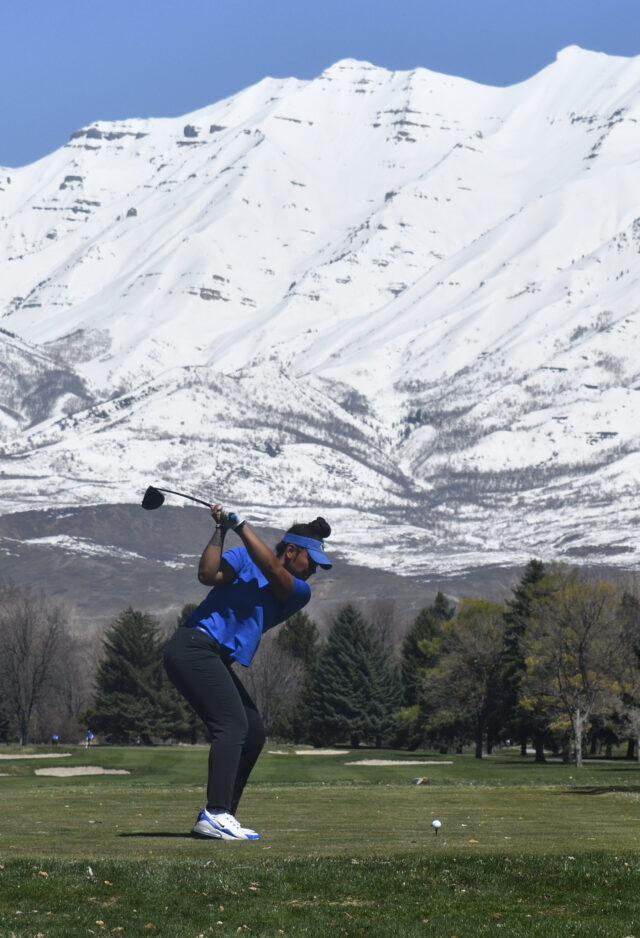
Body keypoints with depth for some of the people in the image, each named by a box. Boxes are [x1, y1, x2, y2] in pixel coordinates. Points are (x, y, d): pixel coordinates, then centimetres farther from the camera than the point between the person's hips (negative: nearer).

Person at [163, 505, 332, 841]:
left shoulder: (299, 593, 14)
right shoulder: (244, 557, 3)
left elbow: (271, 570, -6)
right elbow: (208, 574, -12)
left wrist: (240, 525, -10)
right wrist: (221, 530, -13)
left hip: (217, 661, 8)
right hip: (193, 646, -8)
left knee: (253, 734, 4)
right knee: (232, 725, -21)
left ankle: (217, 817, 6)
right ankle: (216, 815, -31)